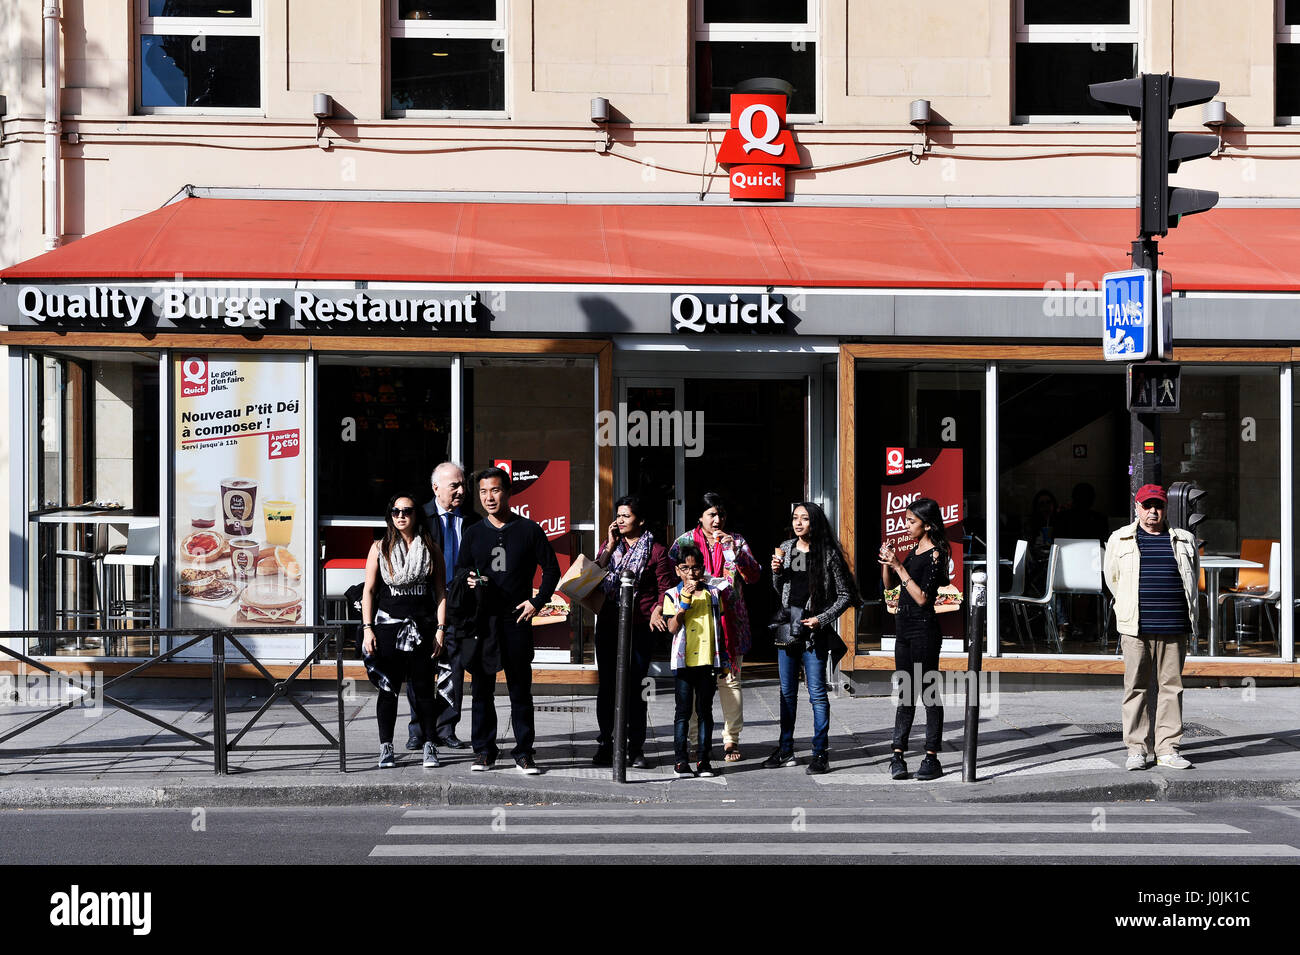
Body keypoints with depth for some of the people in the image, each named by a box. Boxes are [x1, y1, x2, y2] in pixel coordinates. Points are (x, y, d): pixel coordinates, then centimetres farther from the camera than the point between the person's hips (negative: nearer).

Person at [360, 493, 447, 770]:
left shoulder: (431, 549, 6)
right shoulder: (380, 548, 6)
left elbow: (440, 592, 6)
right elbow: (368, 590, 5)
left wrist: (440, 629, -1)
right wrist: (367, 629, -3)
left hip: (421, 627, 0)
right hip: (387, 625, 0)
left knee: (424, 689, 2)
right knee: (388, 688, 1)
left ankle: (429, 747, 10)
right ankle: (386, 748, 7)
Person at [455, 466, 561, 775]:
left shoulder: (529, 530, 4)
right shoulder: (473, 534, 11)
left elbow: (551, 569, 8)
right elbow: (459, 569, 18)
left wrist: (537, 602, -2)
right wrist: (467, 580, -5)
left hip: (517, 621, -2)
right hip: (481, 620, 2)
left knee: (521, 689, 1)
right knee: (482, 689, 4)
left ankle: (523, 753, 6)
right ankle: (483, 751, 12)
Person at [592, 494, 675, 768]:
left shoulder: (655, 551, 2)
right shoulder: (610, 545, 14)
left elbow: (666, 588, 0)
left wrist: (656, 610, -16)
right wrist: (610, 547, -3)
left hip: (639, 628, -4)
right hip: (608, 625, 4)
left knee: (634, 688, -1)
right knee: (607, 686, 5)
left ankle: (636, 748, 7)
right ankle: (605, 744, 13)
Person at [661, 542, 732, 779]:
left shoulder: (712, 592, 9)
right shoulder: (673, 595, 1)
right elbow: (673, 628, -10)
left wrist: (723, 659, 12)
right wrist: (685, 599, -17)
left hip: (708, 661, 2)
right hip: (684, 660, -2)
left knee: (705, 711, 6)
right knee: (683, 711, 0)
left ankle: (704, 760, 10)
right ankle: (681, 761, 4)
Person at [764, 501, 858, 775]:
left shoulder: (828, 554, -6)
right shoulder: (785, 549, 9)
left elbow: (845, 595, -3)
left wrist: (822, 619, -13)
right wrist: (776, 572, 0)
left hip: (814, 632, -6)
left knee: (817, 693, -5)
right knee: (787, 692, 12)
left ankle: (821, 754, -1)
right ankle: (786, 750, 21)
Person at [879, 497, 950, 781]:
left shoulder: (935, 555, -12)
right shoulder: (914, 551, 12)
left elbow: (922, 597, -18)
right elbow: (889, 585, 19)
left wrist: (899, 567, -18)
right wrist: (886, 562, 2)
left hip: (924, 627, -8)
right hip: (904, 626, 8)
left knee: (929, 693, -2)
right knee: (905, 693, 8)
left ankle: (932, 758, 2)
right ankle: (898, 754, 9)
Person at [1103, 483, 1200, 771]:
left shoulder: (1184, 540, 12)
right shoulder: (1119, 540, 9)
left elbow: (1193, 577, 23)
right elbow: (1112, 578, 18)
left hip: (1174, 628, 1)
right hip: (1136, 629, -1)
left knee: (1172, 686, 2)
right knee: (1136, 688, -2)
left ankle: (1167, 749, 8)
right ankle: (1137, 749, 4)